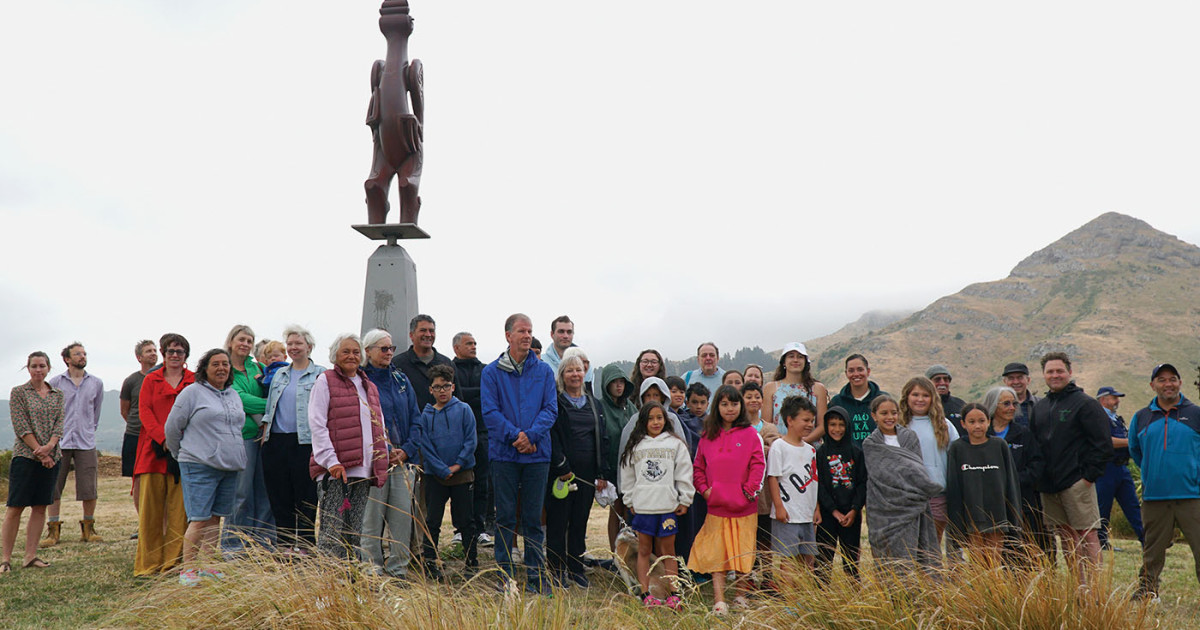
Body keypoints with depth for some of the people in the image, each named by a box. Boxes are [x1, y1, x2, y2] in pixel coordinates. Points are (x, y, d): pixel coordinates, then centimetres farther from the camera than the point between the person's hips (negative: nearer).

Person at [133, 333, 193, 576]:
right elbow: (144, 411, 3)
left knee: (179, 508, -2)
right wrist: (163, 438, -11)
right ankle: (148, 563, 8)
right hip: (154, 450, 1)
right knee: (150, 508, 0)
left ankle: (174, 561, 6)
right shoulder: (150, 380, 13)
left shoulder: (196, 381, 11)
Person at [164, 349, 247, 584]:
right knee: (199, 520, -8)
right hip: (199, 467, -6)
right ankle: (187, 569, 1)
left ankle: (207, 566, 18)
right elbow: (172, 427, 1)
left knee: (215, 518, 9)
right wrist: (182, 456, 10)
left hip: (229, 468, 6)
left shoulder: (234, 396, 18)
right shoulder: (192, 392, -2)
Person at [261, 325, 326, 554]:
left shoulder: (320, 374, 1)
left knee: (305, 496, -2)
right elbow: (269, 408, 24)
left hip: (305, 443, -5)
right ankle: (285, 545, 16)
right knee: (279, 496, 7)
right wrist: (265, 428, 11)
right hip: (276, 442, 5)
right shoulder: (279, 374, 19)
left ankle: (305, 545, 6)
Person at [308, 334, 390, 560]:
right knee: (333, 532, -7)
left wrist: (382, 462, 11)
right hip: (334, 469, -6)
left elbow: (379, 428, 23)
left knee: (355, 533, 8)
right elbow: (317, 424, -7)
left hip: (362, 470, 6)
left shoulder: (369, 386, 20)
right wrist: (331, 461, -16)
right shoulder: (325, 381, 2)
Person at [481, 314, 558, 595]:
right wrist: (515, 436, -16)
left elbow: (551, 409, 1)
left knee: (533, 517, 8)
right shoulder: (492, 372, 2)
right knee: (505, 516, 4)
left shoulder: (544, 371, 7)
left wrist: (531, 434, -14)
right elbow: (490, 411, -5)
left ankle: (536, 574, 17)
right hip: (504, 453, -1)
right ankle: (506, 574, 14)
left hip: (537, 453, 1)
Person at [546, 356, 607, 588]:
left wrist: (601, 473, 7)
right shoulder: (556, 402, -2)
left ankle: (576, 569, 19)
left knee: (580, 521, 9)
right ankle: (557, 570, 11)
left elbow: (602, 439, 13)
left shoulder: (593, 404, 14)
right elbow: (552, 438, -9)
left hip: (587, 473, 4)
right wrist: (561, 468, -15)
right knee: (558, 521, 1)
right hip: (562, 472, -4)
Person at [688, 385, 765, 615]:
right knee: (716, 552, -1)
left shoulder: (750, 434, 0)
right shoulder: (708, 436, 8)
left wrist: (749, 490, -10)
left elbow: (758, 465, -2)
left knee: (743, 551, 6)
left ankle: (741, 596, 19)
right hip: (716, 505, 2)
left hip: (744, 506, -2)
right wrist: (704, 489, -1)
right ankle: (719, 600, 1)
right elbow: (698, 466, 12)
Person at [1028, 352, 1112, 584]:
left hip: (1077, 483, -6)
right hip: (1048, 486, 6)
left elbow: (1103, 445, -7)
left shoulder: (1085, 404, -3)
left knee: (1087, 534, -5)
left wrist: (1089, 476, -12)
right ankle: (1079, 585, 16)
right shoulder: (1039, 407, 15)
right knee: (1067, 537, 10)